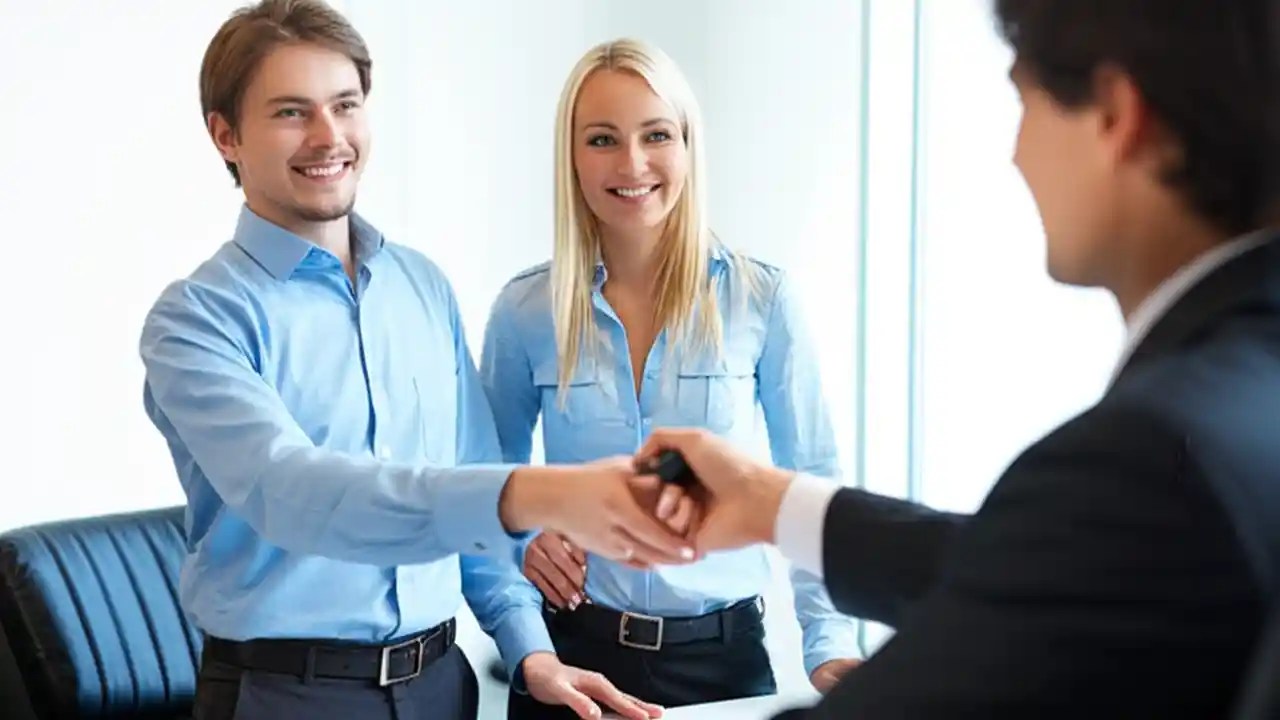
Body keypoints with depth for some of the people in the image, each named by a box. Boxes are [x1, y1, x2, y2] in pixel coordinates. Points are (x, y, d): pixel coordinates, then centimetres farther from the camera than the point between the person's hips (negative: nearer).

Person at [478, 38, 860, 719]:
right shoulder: (525, 308, -2)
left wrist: (829, 642, -7)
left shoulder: (762, 298, -5)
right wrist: (520, 536, -8)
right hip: (571, 647, 1)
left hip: (723, 653, 0)